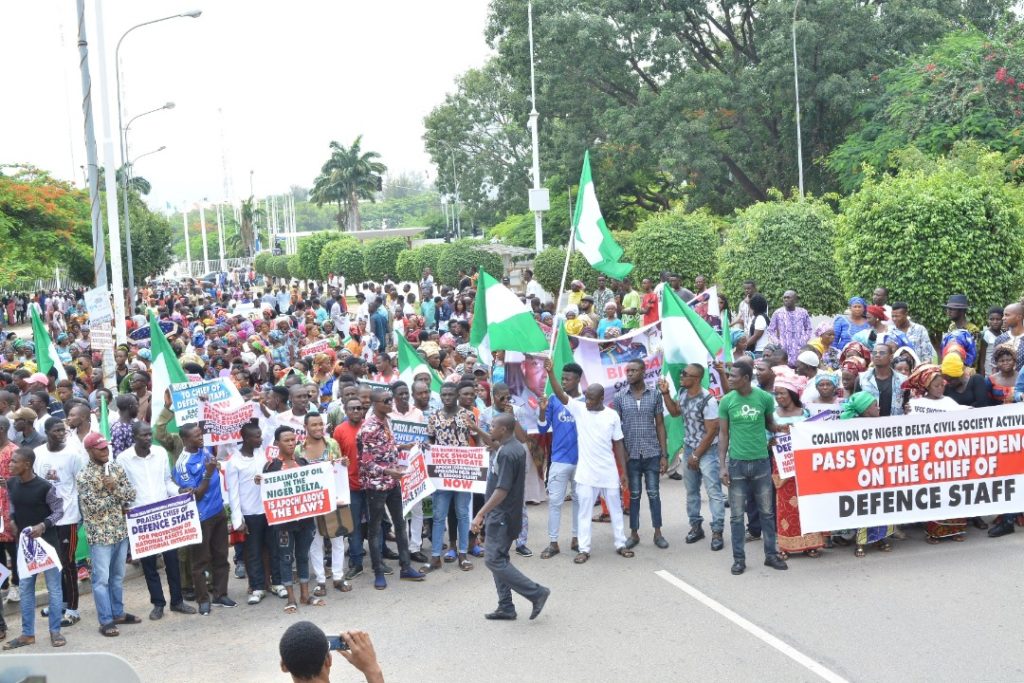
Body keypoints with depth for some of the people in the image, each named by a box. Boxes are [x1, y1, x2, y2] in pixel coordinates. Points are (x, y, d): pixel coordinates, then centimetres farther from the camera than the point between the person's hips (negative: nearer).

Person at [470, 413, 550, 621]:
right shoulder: (517, 448, 9)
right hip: (503, 515, 10)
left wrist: (480, 514, -25)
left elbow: (502, 490, -26)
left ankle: (536, 592, -5)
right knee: (499, 558, 14)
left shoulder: (506, 453, -22)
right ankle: (506, 608, 17)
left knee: (494, 560, -8)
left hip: (501, 515, -10)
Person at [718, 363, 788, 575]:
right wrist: (722, 465, -3)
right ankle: (739, 558, 13)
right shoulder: (726, 401, -4)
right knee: (736, 515, 5)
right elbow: (723, 434, 1)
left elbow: (769, 424, 10)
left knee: (767, 512, 9)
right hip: (736, 463, 0)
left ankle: (771, 554, 20)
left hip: (761, 462, 0)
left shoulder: (765, 398, -5)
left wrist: (779, 428, -15)